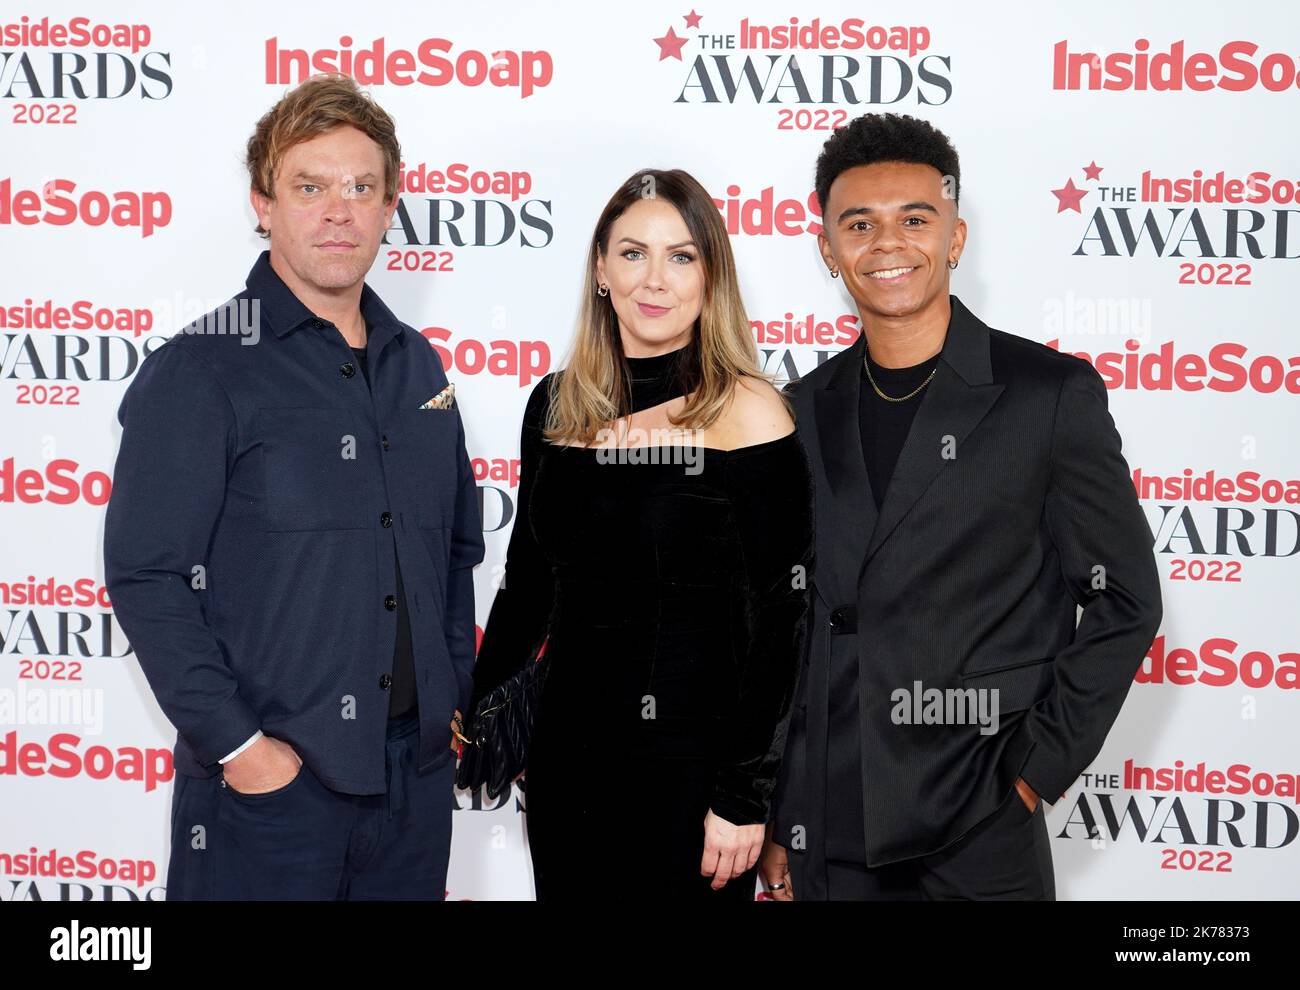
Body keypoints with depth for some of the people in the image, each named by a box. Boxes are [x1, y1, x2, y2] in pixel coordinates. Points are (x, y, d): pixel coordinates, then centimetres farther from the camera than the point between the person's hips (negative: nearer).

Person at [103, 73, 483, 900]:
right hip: (268, 776, -5)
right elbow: (145, 575, -12)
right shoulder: (200, 371, -7)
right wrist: (233, 742, -15)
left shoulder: (417, 366, 10)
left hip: (418, 768, 5)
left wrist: (455, 698, 10)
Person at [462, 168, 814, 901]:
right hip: (567, 757, 5)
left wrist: (746, 793, -13)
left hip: (692, 765, -4)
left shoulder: (745, 410, -11)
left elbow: (781, 618, -11)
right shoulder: (555, 404, 3)